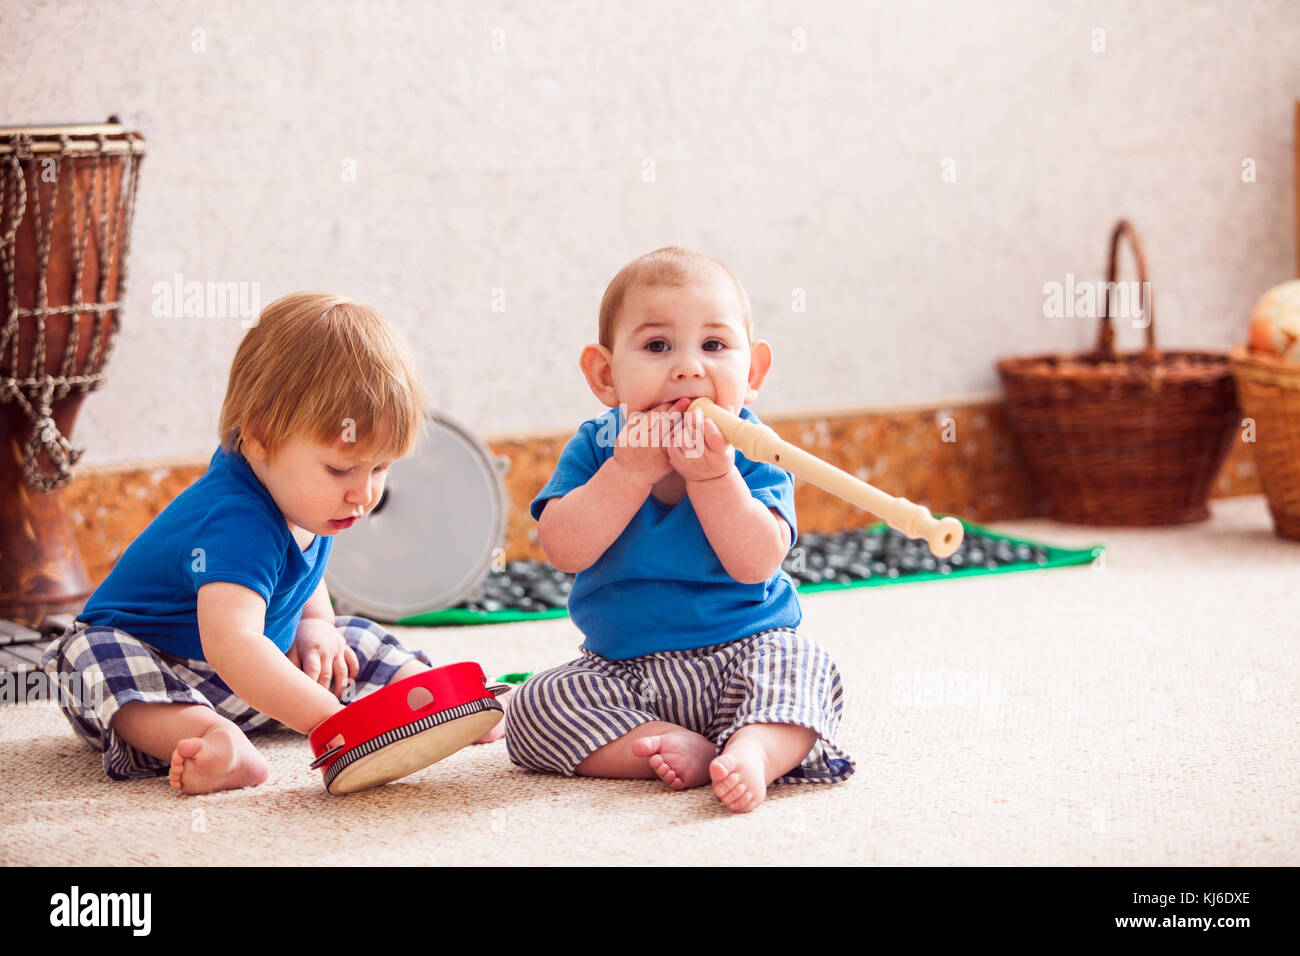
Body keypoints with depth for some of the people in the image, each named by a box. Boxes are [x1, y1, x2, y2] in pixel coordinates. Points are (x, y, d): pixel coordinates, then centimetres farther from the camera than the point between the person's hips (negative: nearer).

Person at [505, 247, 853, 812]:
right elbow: (563, 550, -19)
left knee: (801, 668, -28)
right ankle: (691, 752, -27)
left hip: (743, 652, -2)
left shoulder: (751, 453, -9)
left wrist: (711, 473, -29)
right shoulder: (595, 448, -4)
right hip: (622, 671, 2)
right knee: (534, 707, -19)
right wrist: (631, 470, -26)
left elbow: (756, 563, -22)